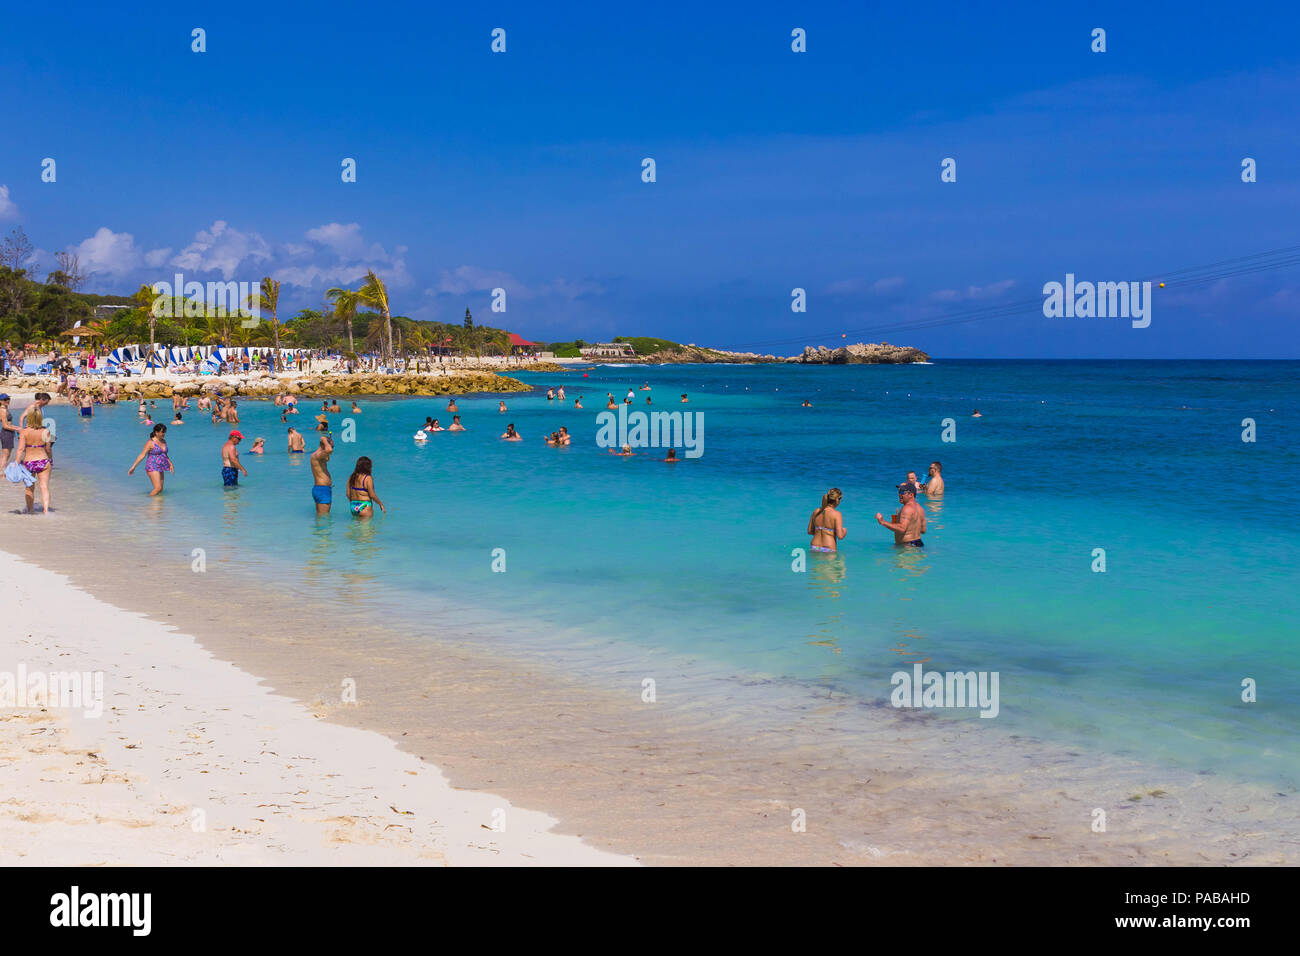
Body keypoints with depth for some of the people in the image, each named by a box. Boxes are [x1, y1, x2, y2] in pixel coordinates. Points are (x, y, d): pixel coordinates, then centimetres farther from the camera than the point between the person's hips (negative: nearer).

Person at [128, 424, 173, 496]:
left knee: (161, 490, 5)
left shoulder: (163, 441, 11)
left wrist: (170, 464, 23)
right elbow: (142, 455, -12)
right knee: (158, 488, -18)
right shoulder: (150, 443, -11)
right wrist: (133, 467, -14)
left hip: (160, 468, 8)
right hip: (152, 468, -8)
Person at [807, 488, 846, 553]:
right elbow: (840, 536, -15)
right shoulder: (836, 514, -11)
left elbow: (810, 531, 14)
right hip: (829, 550, -6)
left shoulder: (816, 512, 6)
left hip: (815, 548, 6)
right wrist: (844, 531, 7)